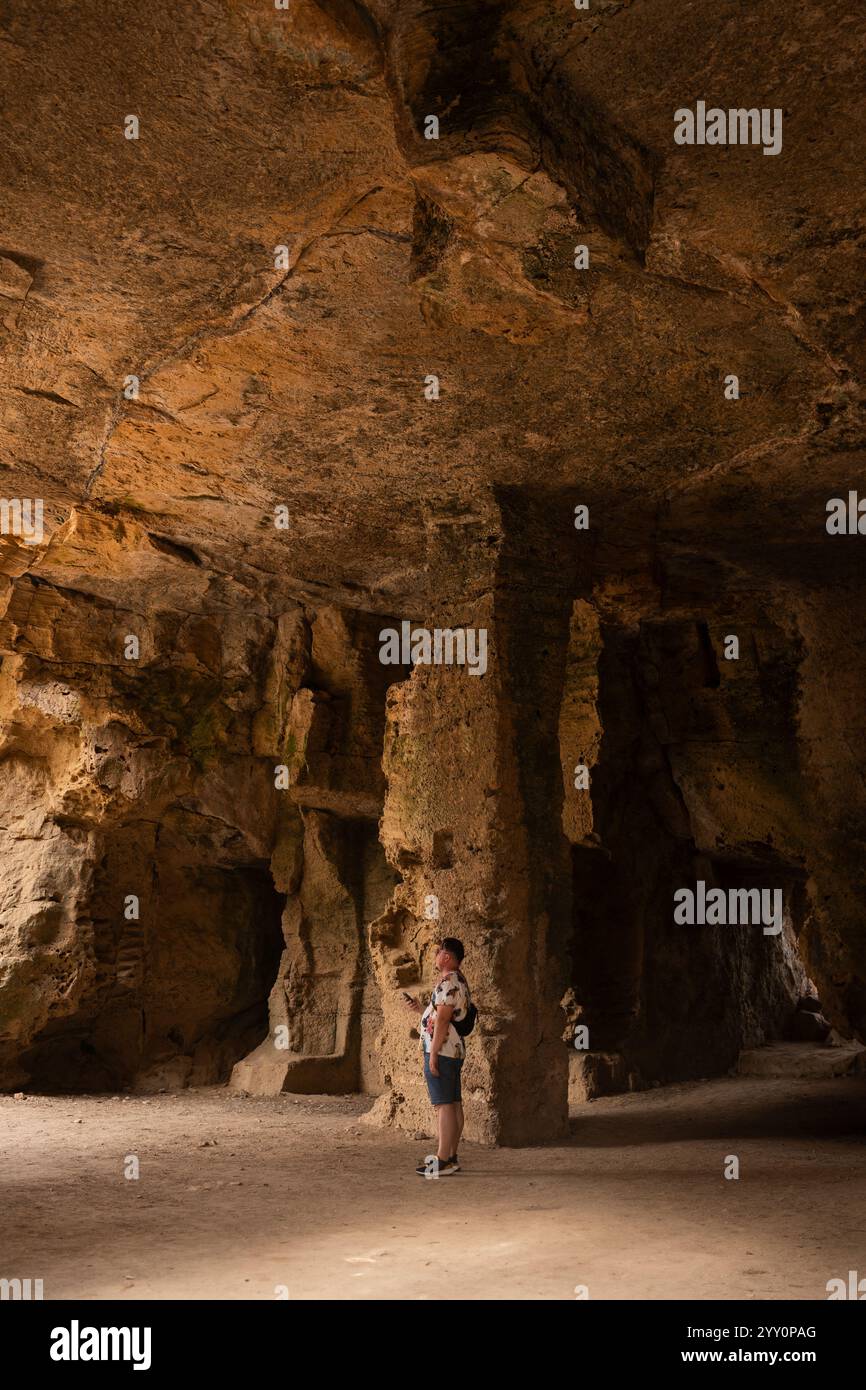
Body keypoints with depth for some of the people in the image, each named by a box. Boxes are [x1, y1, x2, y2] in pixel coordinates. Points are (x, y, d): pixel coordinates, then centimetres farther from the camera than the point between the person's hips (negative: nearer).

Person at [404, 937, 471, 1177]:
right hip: (456, 1050, 10)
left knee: (444, 1105, -9)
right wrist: (419, 1009, 21)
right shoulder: (460, 981, 18)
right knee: (454, 1104, 11)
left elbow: (442, 1020, -20)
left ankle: (443, 1161, -8)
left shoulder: (448, 982, -15)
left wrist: (433, 1054, -19)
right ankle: (451, 1156, 16)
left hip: (441, 1050, -10)